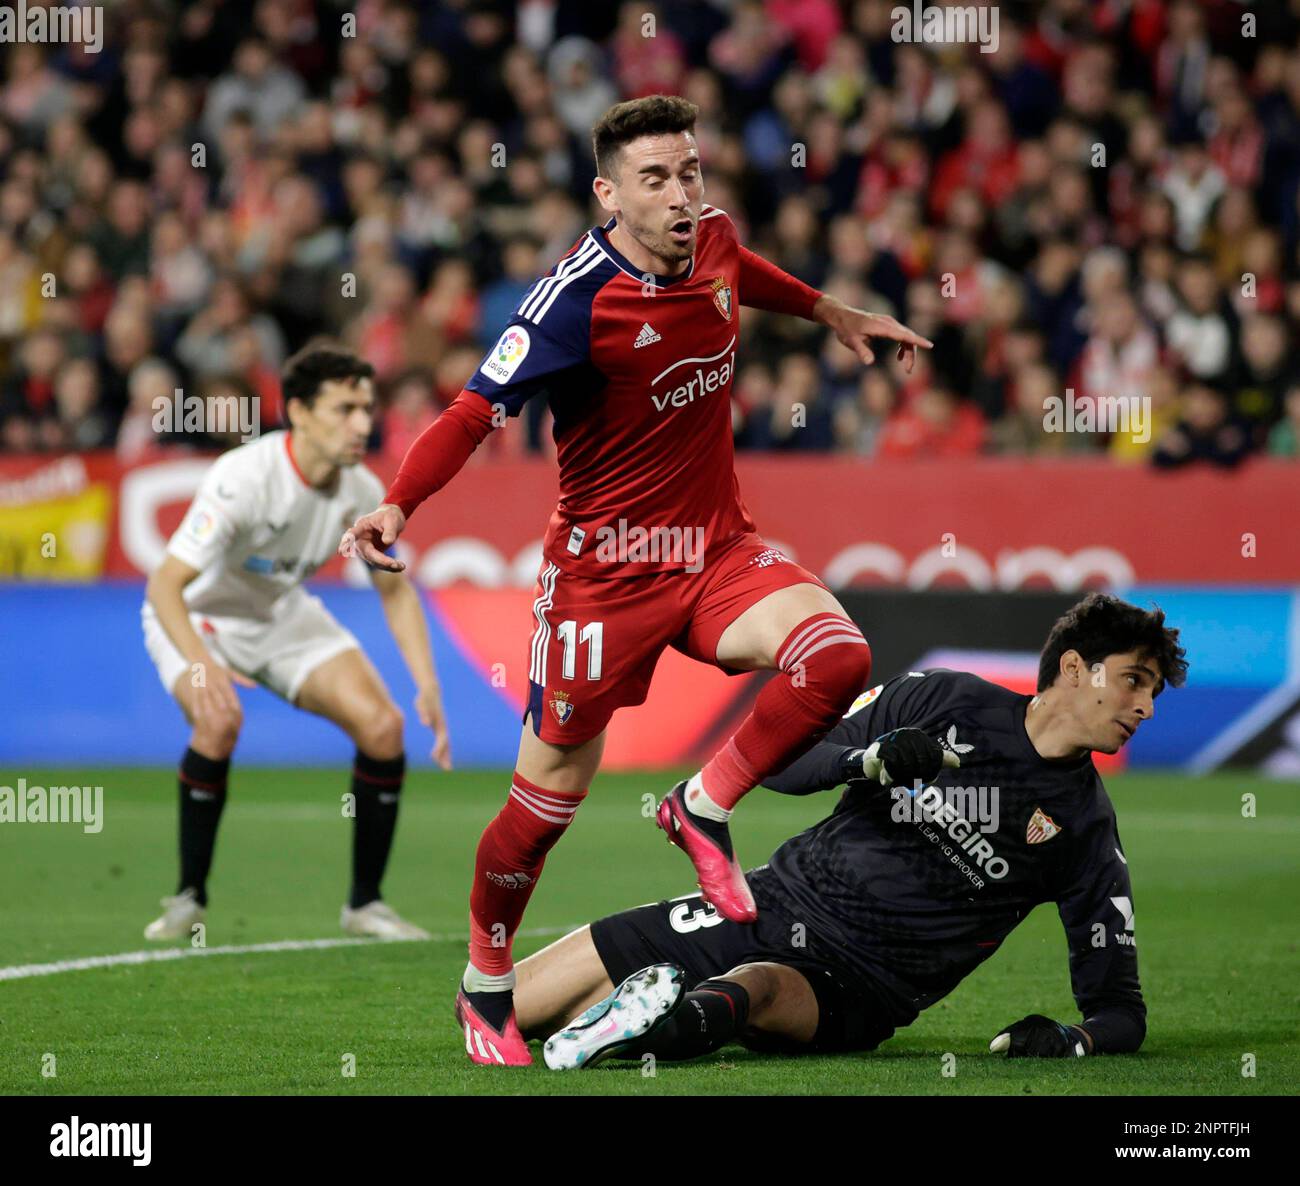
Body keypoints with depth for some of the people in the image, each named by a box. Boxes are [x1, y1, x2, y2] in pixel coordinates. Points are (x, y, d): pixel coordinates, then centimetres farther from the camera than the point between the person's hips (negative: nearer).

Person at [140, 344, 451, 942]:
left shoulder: (362, 490, -15)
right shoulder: (242, 478, -33)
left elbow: (395, 589, -1)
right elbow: (164, 585, -37)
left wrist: (428, 687, -12)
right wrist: (200, 665, -54)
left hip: (285, 613, 5)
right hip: (196, 615, -5)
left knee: (382, 725, -12)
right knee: (220, 720, -34)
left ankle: (365, 903, 3)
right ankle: (188, 898, -16)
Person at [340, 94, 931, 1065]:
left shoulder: (713, 238, -2)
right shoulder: (576, 299, -21)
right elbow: (477, 410, -24)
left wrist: (828, 311, 36)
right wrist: (397, 504, -39)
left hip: (718, 548, 5)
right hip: (605, 566, -5)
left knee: (836, 656, -23)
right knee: (551, 796, 1)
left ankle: (704, 808, 0)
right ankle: (486, 984, 25)